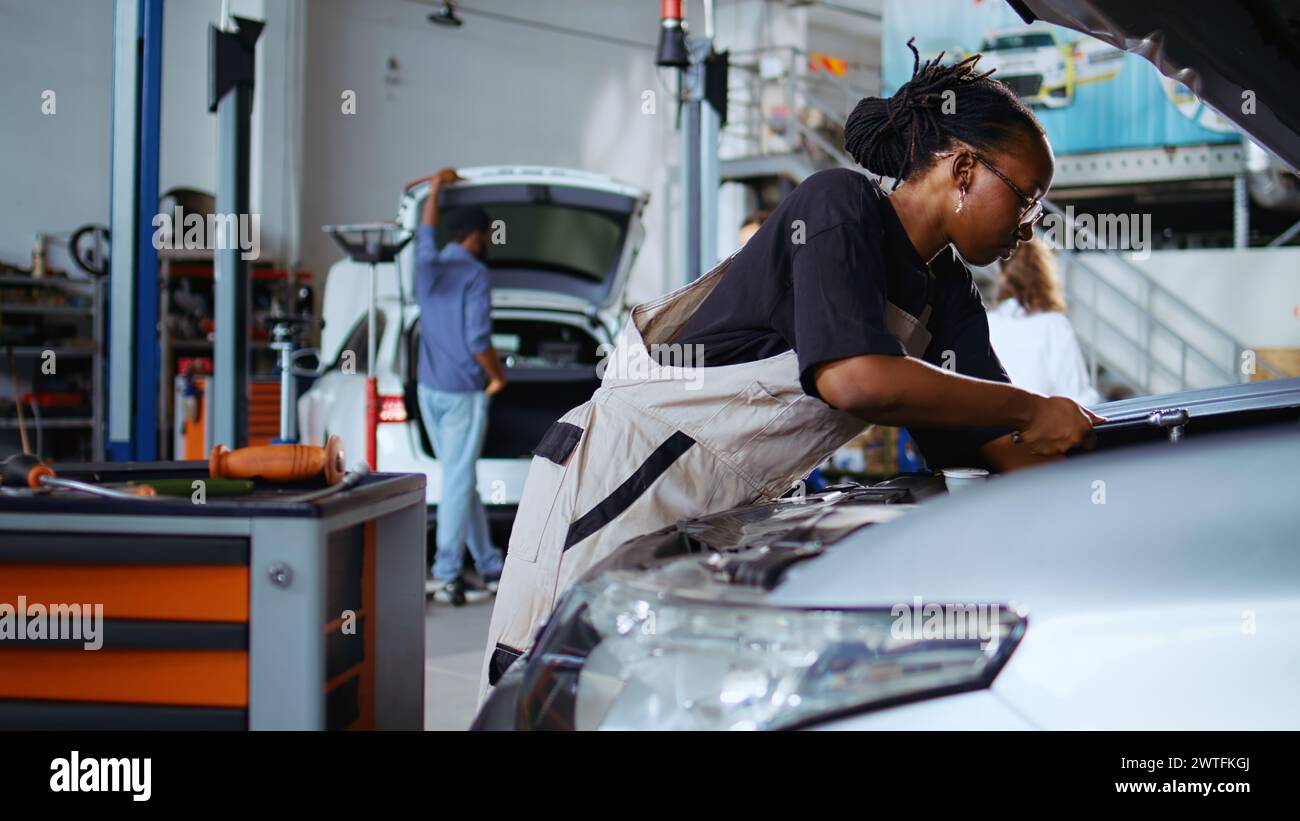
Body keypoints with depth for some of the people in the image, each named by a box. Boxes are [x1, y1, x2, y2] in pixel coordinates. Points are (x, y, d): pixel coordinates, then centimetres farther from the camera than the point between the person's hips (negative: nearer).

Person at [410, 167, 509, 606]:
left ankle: (490, 567, 22)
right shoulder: (474, 274, -13)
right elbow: (478, 339, -20)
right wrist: (498, 376, -4)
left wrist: (435, 187, 43)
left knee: (461, 479, 13)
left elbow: (425, 232, 29)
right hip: (464, 393, -7)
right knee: (458, 482, -5)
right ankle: (446, 575, -6)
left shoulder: (429, 264, 6)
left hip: (430, 390, 8)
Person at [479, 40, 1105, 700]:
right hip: (618, 486, -9)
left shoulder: (950, 300, 12)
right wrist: (1032, 408, -16)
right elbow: (854, 380, -27)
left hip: (719, 518, 9)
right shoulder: (838, 202, -13)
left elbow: (1009, 449, 11)